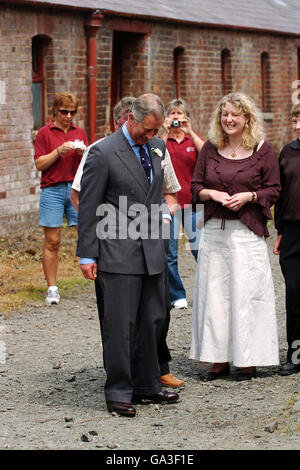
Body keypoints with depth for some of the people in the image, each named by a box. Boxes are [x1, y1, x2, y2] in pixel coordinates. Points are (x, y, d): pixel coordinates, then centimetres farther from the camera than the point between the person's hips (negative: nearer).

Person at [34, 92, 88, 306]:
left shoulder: (80, 133, 13)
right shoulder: (45, 133, 4)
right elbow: (40, 164, -1)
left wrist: (84, 153, -7)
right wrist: (58, 152, -14)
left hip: (78, 189, 2)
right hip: (53, 190, -2)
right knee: (52, 241, -1)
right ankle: (52, 288, 6)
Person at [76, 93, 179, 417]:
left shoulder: (157, 147, 9)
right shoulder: (103, 153, -11)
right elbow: (87, 207, -9)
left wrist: (161, 212, 9)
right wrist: (87, 256, -10)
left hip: (152, 251, 7)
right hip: (119, 253, -7)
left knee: (153, 321, 12)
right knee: (120, 324, -3)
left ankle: (146, 385, 24)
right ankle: (118, 393, 7)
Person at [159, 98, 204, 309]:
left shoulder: (194, 140, 10)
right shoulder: (161, 140, 6)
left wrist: (190, 133, -15)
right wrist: (165, 134, -16)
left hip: (192, 201, 1)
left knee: (200, 248, -2)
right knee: (169, 252, 0)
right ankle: (177, 296, 11)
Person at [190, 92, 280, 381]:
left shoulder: (262, 151, 0)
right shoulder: (210, 149, 9)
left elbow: (274, 191, 2)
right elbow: (195, 187, 12)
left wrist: (248, 196, -13)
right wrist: (214, 194, -8)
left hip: (247, 232, -4)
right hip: (214, 230, 4)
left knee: (245, 292, -2)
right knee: (214, 292, 5)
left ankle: (248, 361, 6)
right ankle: (219, 360, 13)